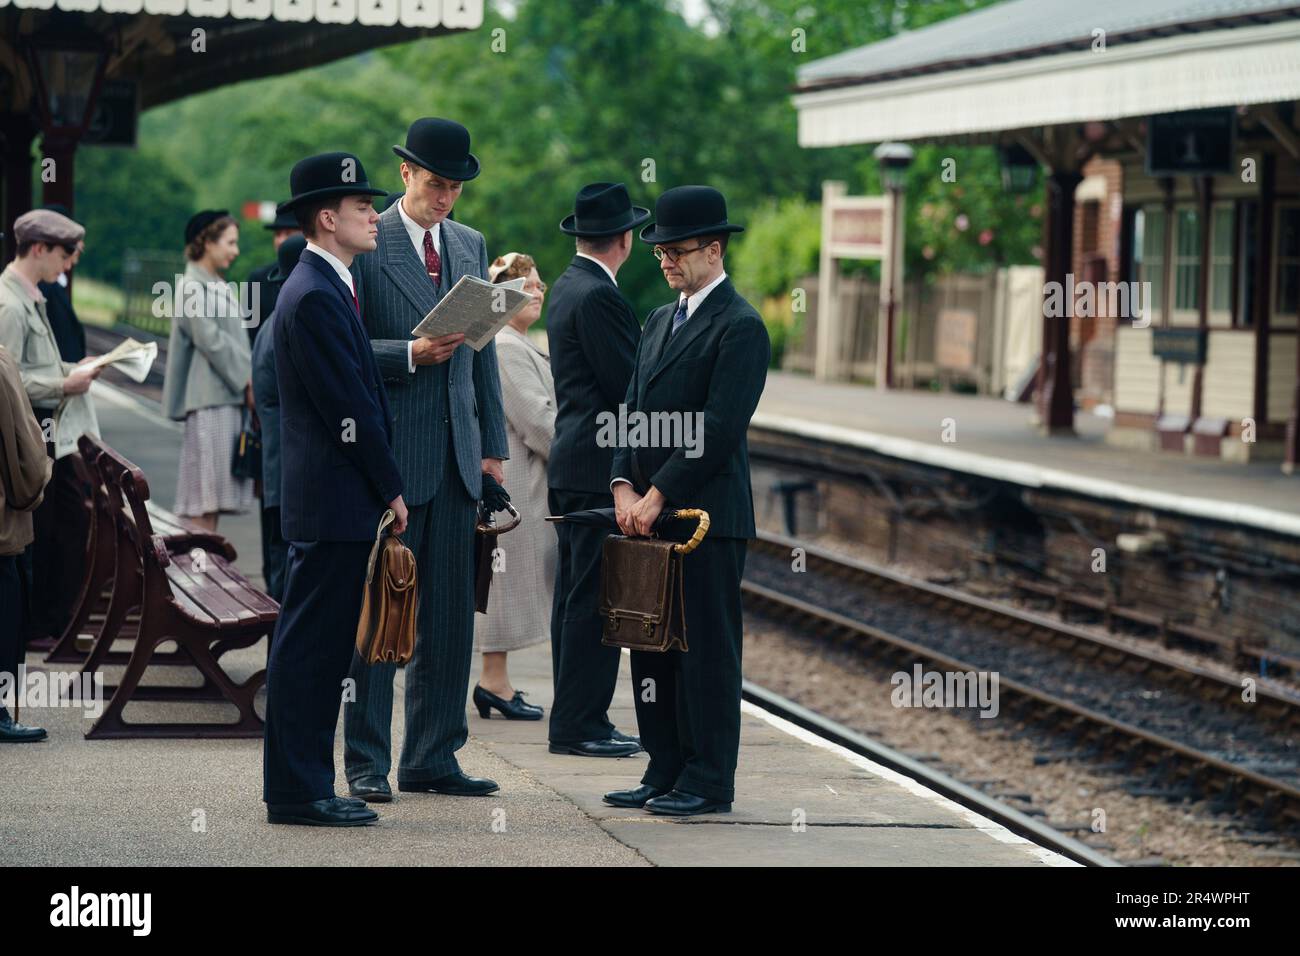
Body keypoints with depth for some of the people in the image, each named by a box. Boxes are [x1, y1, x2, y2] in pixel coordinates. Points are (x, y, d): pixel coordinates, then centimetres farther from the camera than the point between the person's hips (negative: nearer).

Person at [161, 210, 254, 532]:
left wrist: (247, 379, 5)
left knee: (217, 491, 7)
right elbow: (210, 339, -15)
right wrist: (247, 380, -12)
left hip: (228, 395, 9)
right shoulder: (195, 287, -9)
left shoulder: (219, 286, 19)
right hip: (209, 397, -9)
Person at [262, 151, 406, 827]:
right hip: (334, 500, -10)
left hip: (331, 500, 10)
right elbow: (348, 407, -18)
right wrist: (390, 488, -11)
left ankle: (304, 785, 17)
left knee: (316, 650, 12)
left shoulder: (327, 287, 17)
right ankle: (297, 791, -2)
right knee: (309, 646, -6)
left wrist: (382, 487, 16)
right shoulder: (314, 296, -16)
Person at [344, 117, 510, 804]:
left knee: (449, 614, 6)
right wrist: (410, 355, -22)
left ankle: (432, 760, 13)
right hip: (387, 455, -6)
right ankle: (367, 764, 3)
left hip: (455, 456, 6)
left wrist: (492, 444, 12)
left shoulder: (470, 246, 15)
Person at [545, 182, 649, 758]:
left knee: (576, 596, 12)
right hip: (600, 468, -11)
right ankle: (579, 725, -5)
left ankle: (576, 719, 17)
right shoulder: (598, 296, -16)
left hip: (573, 464, 11)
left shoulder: (568, 288, 15)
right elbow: (629, 387, -18)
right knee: (594, 598, -7)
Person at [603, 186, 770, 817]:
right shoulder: (659, 322, 18)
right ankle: (665, 773, 15)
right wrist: (624, 485, 0)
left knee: (706, 647, -4)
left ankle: (708, 782, 1)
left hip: (707, 513, -8)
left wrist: (659, 494, -16)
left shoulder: (740, 327, -9)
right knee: (653, 645, 9)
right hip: (650, 510, 8)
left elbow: (720, 429, -16)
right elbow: (634, 409, 16)